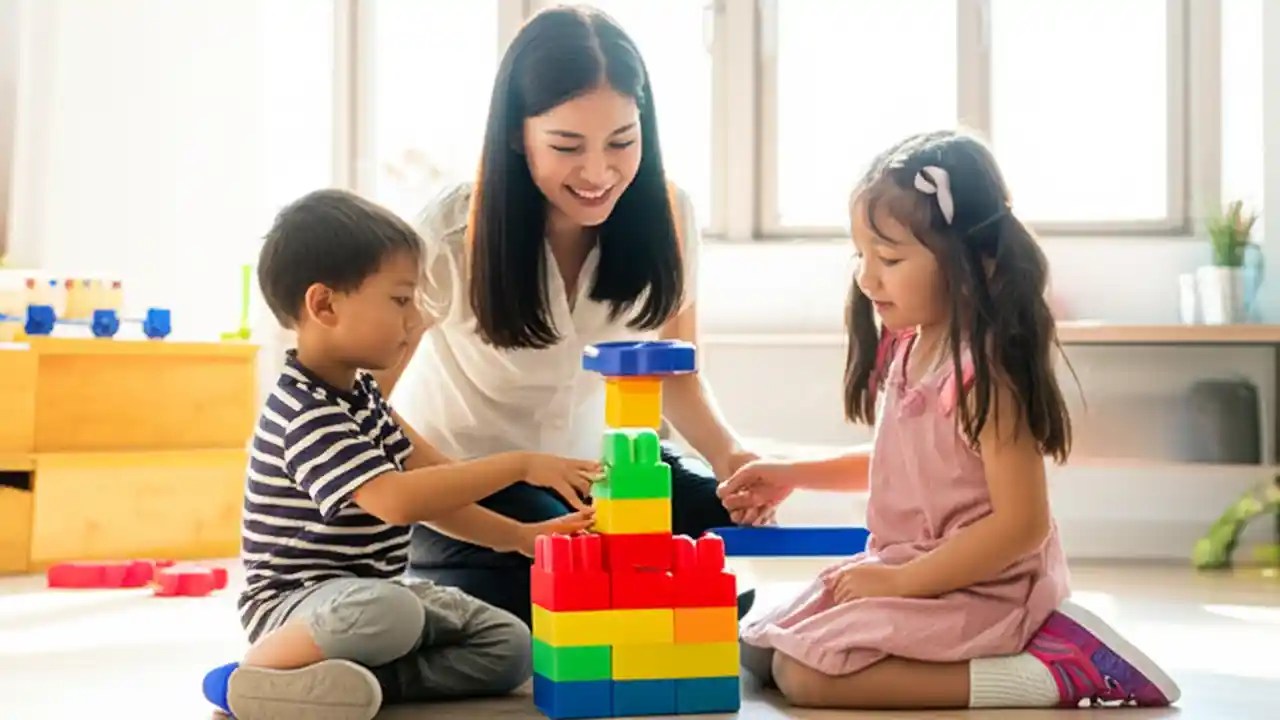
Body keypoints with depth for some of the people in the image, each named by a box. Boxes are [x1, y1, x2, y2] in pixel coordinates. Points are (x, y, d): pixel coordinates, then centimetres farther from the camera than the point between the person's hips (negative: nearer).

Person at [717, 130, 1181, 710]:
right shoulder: (902, 349, 4)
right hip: (905, 569, 10)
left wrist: (903, 581, -21)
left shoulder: (984, 373, -22)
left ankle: (1045, 675, -15)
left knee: (802, 673, -21)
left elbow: (1021, 523, -24)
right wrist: (793, 475, 14)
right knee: (758, 651, 13)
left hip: (975, 589, -10)